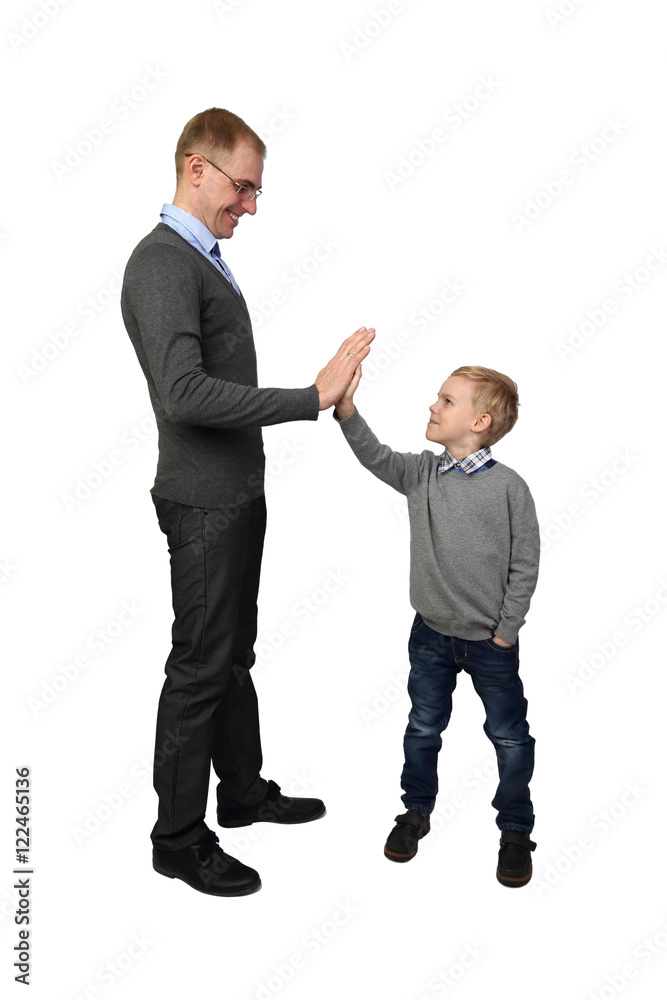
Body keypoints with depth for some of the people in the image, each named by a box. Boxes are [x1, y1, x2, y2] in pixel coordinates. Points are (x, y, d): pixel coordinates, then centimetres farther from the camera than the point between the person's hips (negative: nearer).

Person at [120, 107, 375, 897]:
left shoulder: (204, 259, 14)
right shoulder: (163, 262, -16)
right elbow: (184, 393, -29)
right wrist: (312, 397, -28)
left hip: (236, 492, 9)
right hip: (203, 502, -9)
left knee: (235, 653, 19)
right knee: (201, 667, 1)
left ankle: (243, 791, 36)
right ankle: (178, 839, 17)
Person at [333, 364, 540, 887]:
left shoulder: (509, 487, -15)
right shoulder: (422, 473, -4)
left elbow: (525, 564, -11)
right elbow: (376, 456, -17)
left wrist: (505, 633, -10)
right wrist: (346, 407, -32)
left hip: (491, 639, -3)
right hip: (432, 632, 4)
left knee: (509, 736, 12)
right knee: (423, 727, 18)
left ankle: (516, 829, 32)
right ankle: (417, 810, 40)